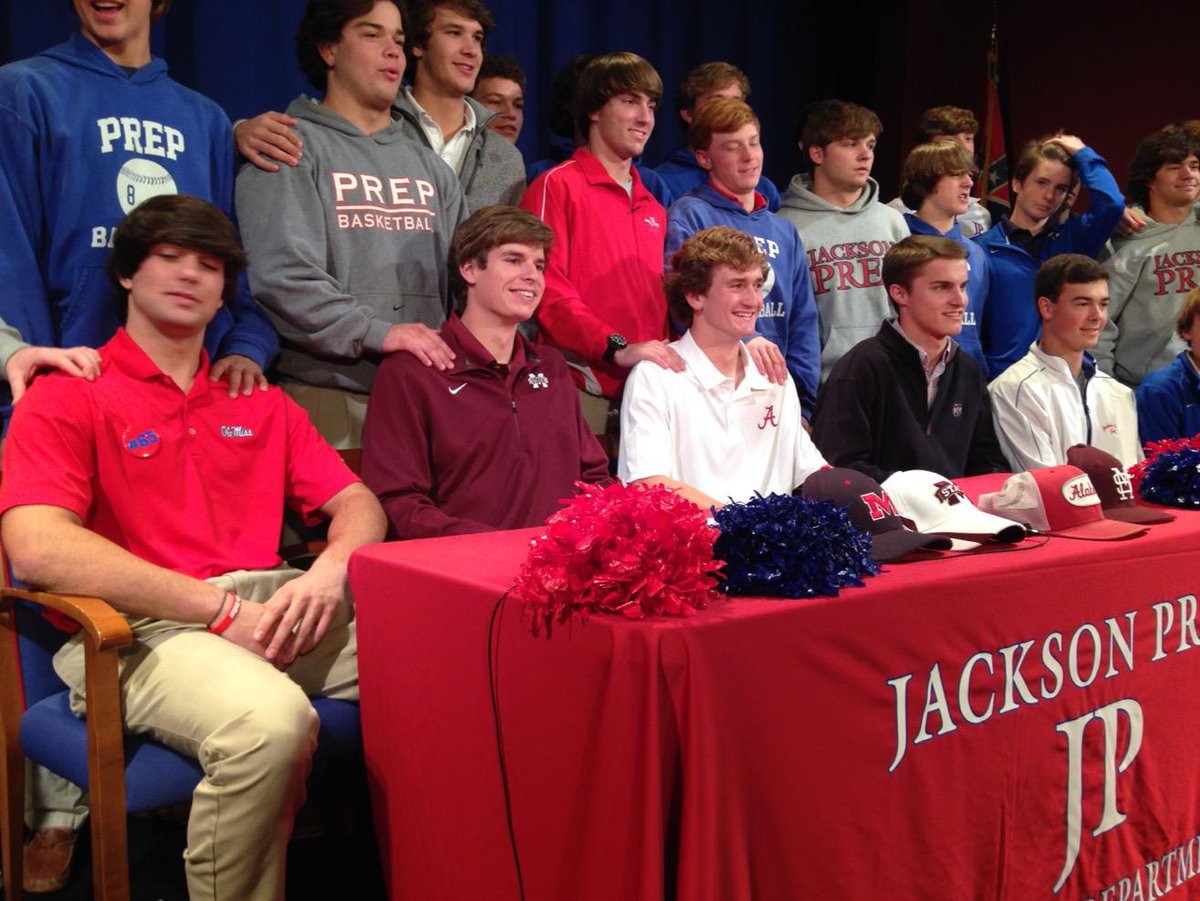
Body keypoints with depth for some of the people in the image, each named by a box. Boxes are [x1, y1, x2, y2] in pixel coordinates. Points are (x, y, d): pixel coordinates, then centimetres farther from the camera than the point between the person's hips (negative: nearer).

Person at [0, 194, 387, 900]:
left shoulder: (261, 406, 24)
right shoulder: (66, 398, 7)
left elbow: (359, 503, 19)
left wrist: (329, 572, -7)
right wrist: (221, 610, -14)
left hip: (275, 608, 5)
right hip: (144, 628, -5)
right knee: (270, 718, -37)